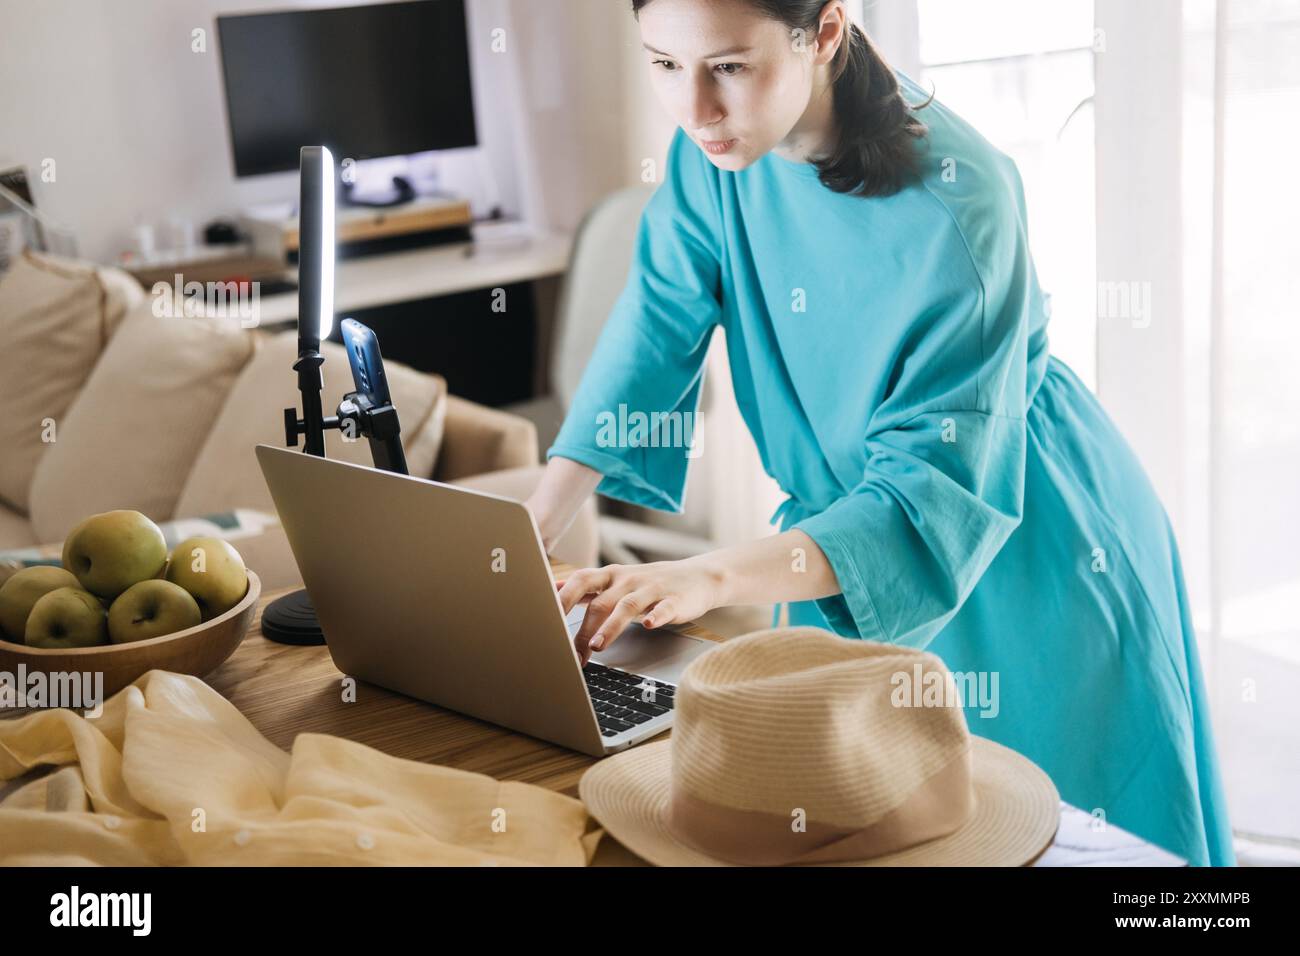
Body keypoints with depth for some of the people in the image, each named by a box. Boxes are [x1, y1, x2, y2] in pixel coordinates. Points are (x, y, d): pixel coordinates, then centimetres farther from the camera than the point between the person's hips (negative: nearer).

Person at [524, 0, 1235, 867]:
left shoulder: (955, 202, -31)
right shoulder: (719, 151, -12)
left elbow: (934, 485, -33)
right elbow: (655, 334, -10)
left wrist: (713, 578, -45)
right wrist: (529, 540, -20)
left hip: (1023, 546, -5)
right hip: (845, 537, 5)